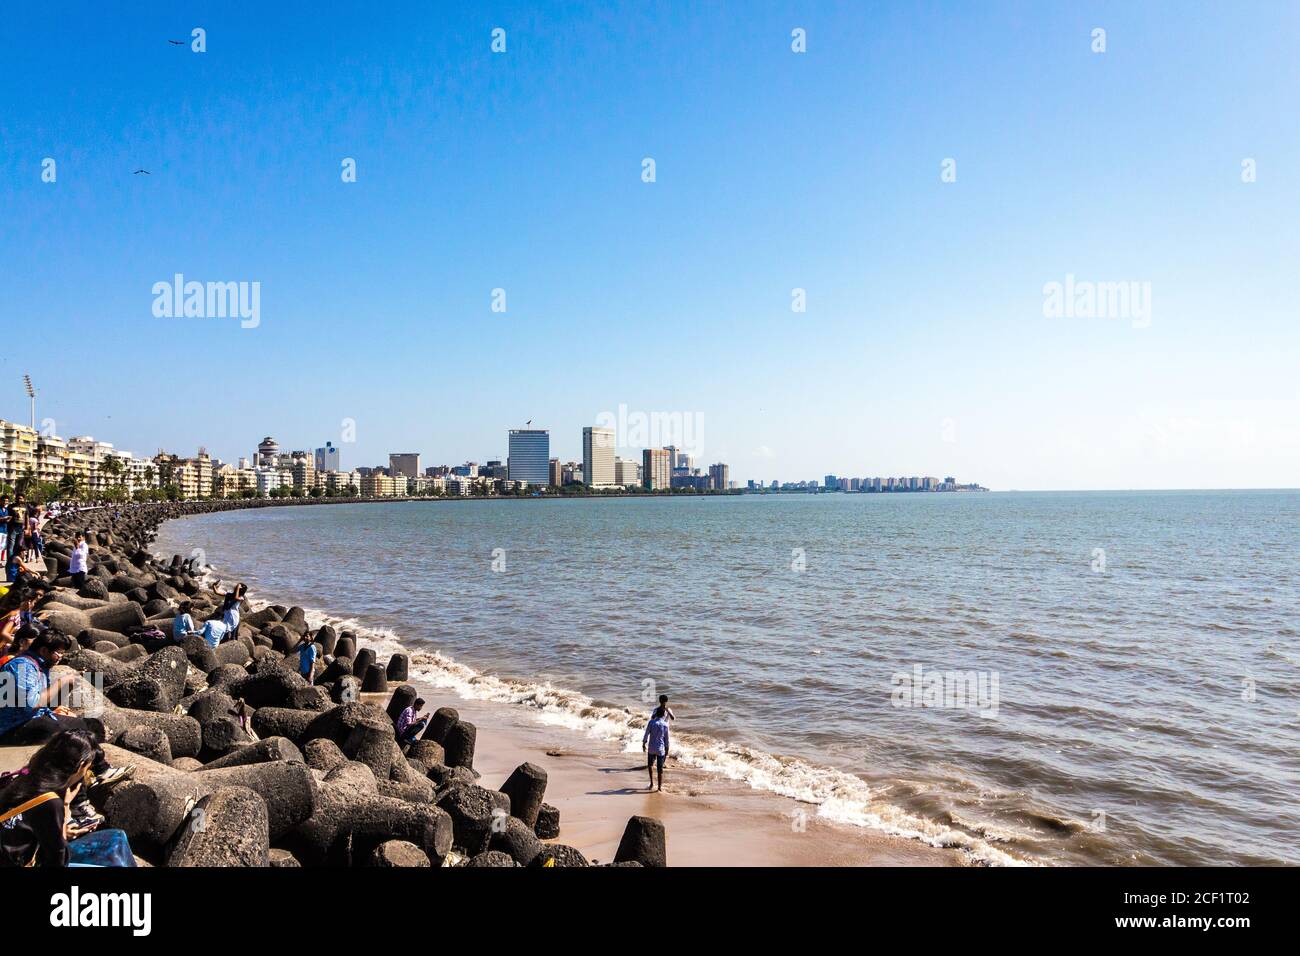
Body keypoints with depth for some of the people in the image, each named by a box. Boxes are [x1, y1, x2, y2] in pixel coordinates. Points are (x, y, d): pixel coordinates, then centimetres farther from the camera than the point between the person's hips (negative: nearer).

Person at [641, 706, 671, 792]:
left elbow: (646, 734, -6)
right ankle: (660, 786, 11)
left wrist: (644, 744, 9)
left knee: (650, 765, 21)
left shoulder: (651, 722, -8)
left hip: (651, 748, 0)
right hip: (661, 749, 0)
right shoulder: (665, 725, -6)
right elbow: (666, 740, -1)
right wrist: (667, 752, 8)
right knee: (660, 768, 8)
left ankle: (652, 783, 15)